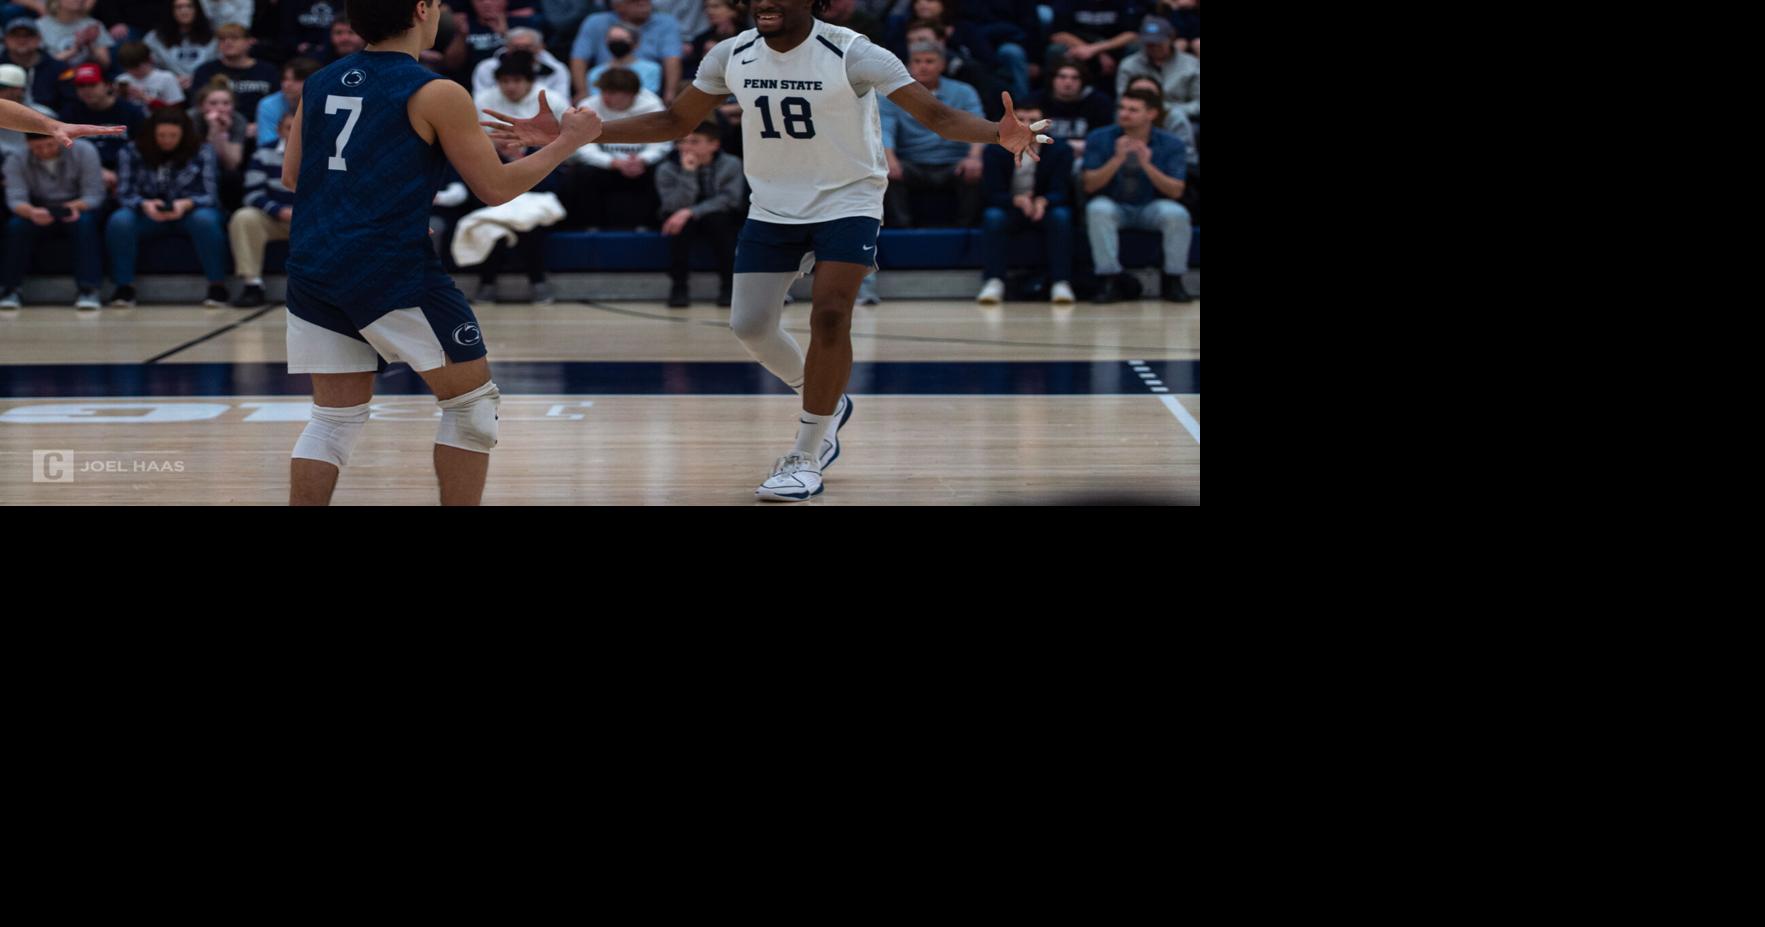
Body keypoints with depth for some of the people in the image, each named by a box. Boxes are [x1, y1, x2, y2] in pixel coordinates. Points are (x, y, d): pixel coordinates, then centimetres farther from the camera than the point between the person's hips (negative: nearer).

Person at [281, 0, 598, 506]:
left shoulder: (318, 84, 10)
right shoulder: (436, 94, -7)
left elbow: (291, 175, 18)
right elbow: (496, 187, -3)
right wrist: (567, 141, 9)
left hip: (311, 270, 6)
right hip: (394, 273, -6)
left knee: (336, 416, 11)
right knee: (471, 399, 9)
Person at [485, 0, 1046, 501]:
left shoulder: (851, 55, -21)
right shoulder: (732, 57, -6)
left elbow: (936, 116, -24)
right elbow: (675, 122, 5)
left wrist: (999, 134, -46)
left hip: (847, 204, -5)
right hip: (773, 207, 5)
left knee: (829, 315, -20)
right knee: (750, 324, 3)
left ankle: (807, 459, -6)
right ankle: (827, 407, 33)